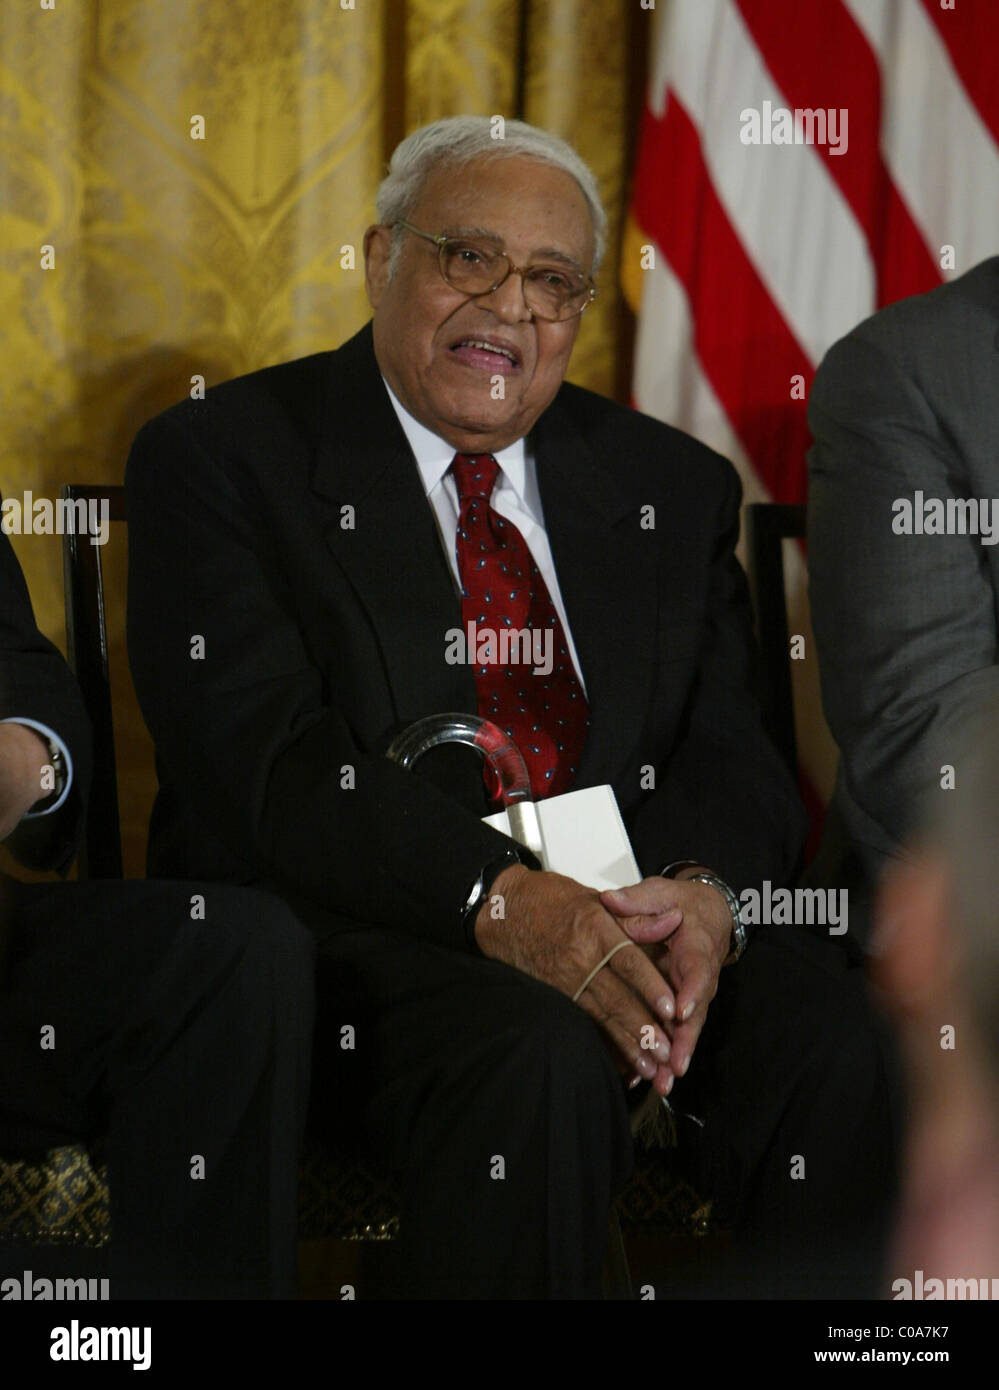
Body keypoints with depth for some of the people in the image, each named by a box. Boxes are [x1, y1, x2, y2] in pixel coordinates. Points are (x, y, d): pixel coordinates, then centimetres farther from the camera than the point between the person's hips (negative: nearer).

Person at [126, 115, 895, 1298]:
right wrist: (497, 898, -25)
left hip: (639, 911, 4)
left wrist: (702, 891, -17)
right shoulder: (219, 460, 3)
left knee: (837, 1044, -25)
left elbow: (731, 756, 8)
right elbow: (260, 760, -10)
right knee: (539, 1057, -35)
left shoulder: (672, 486, 17)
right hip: (349, 923, -4)